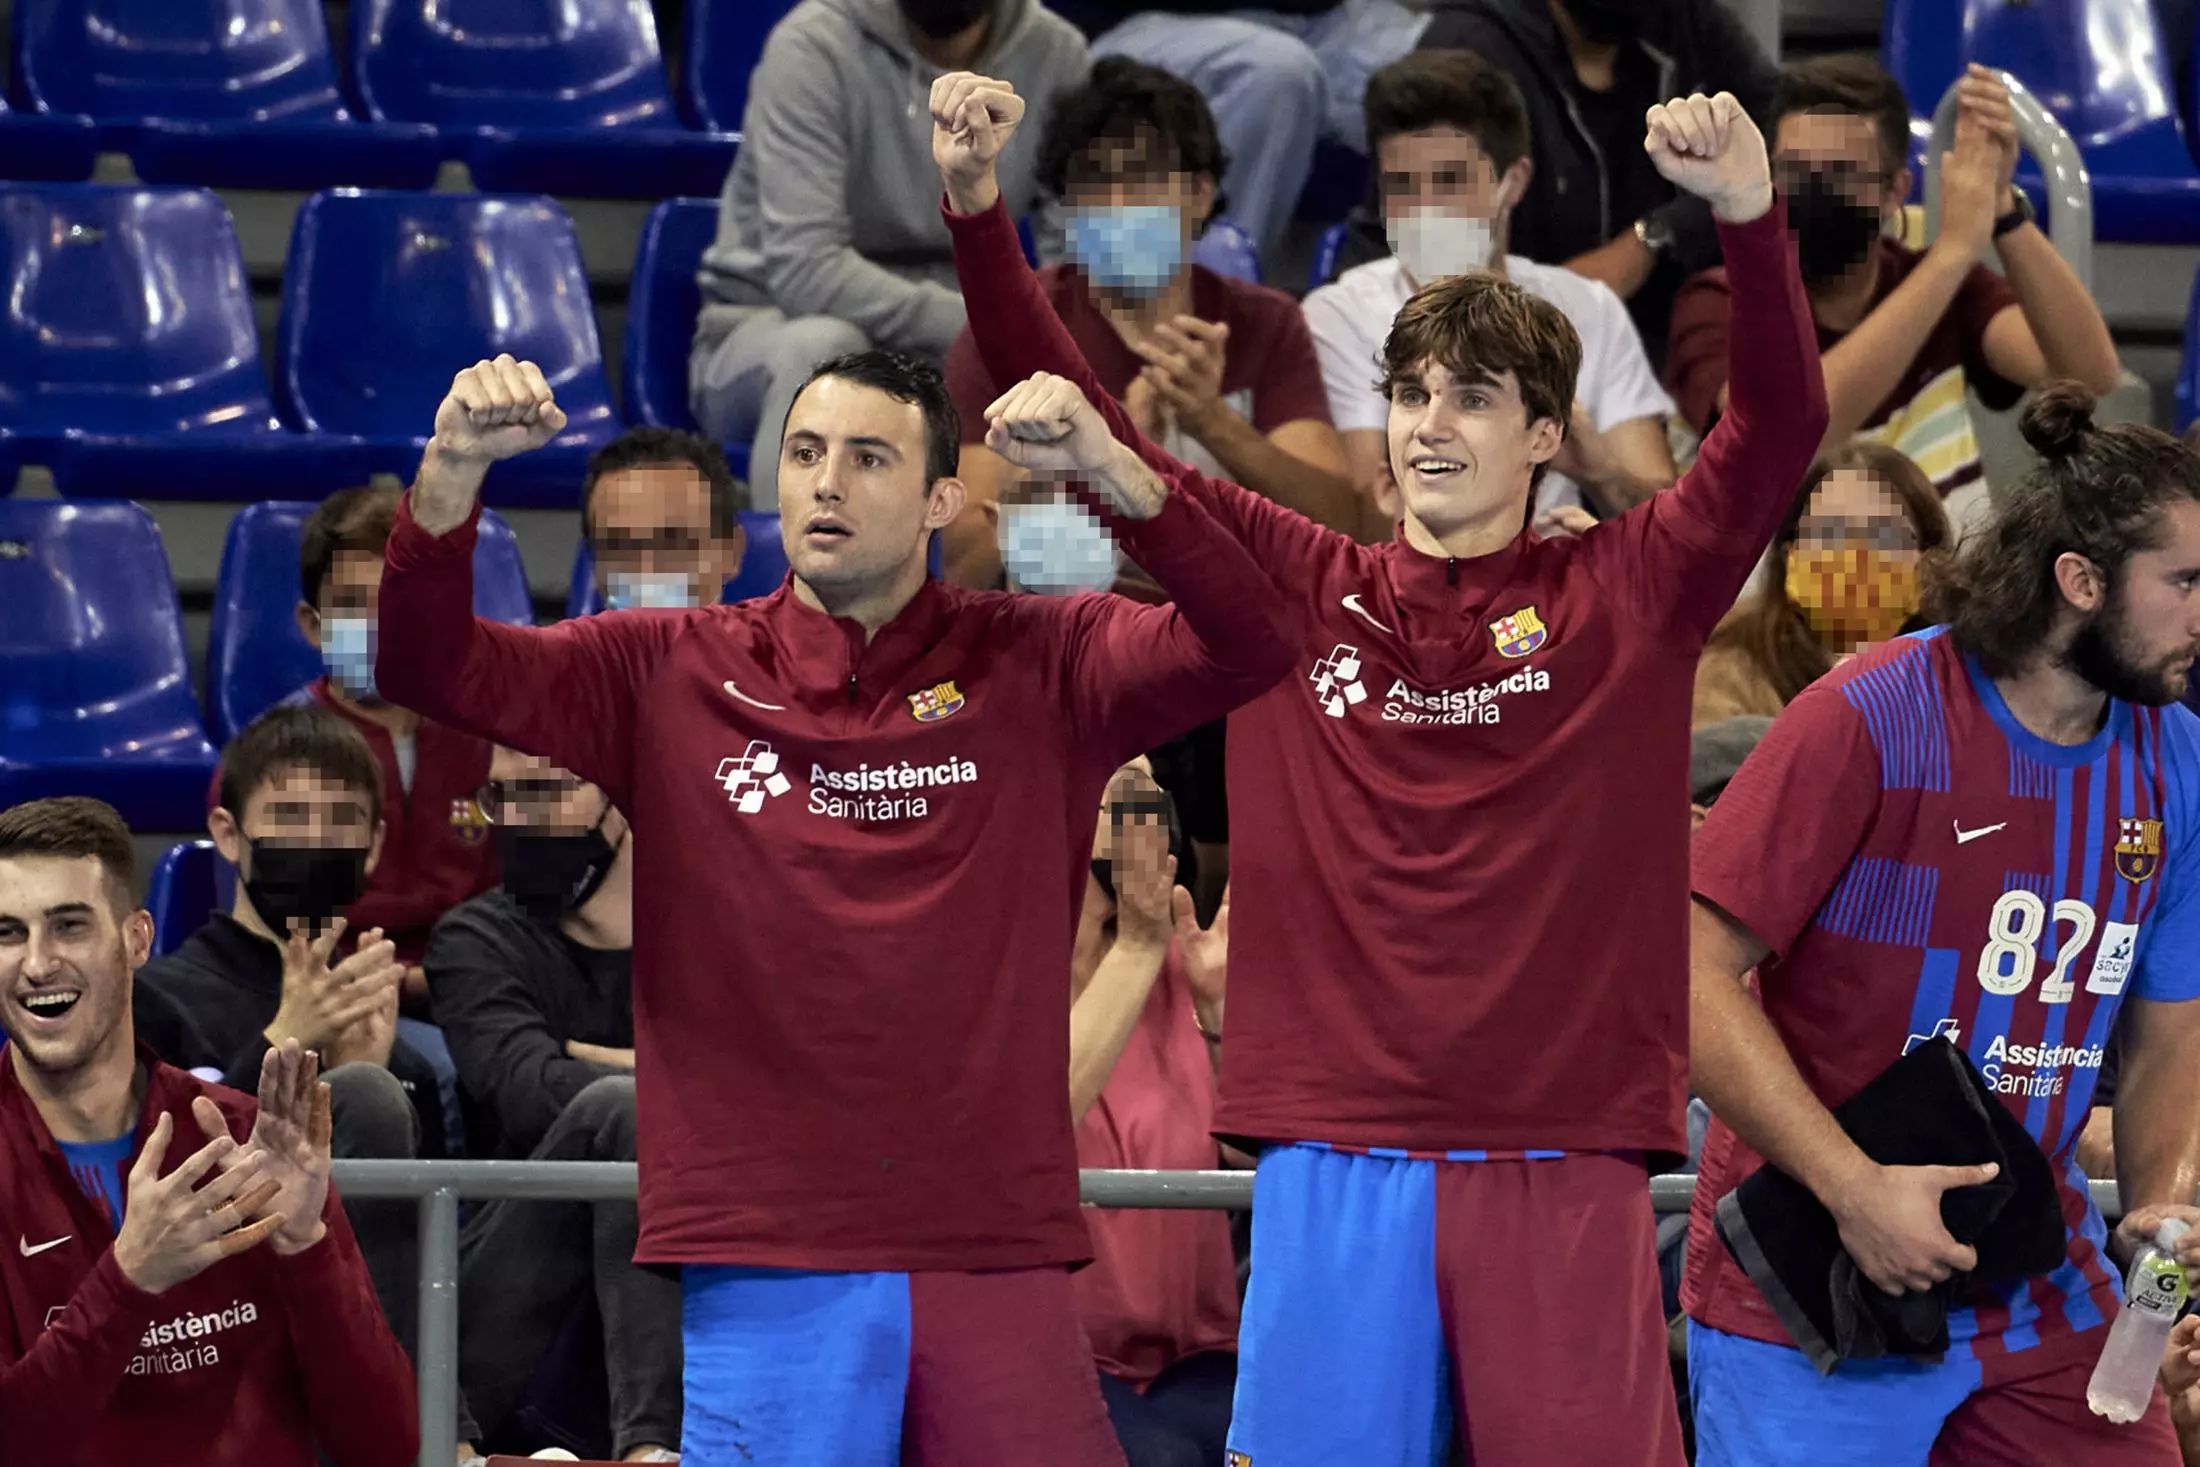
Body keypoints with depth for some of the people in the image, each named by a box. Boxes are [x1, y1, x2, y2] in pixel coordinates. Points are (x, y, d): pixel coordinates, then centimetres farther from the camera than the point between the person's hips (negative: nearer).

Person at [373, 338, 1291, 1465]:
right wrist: (454, 467, -16)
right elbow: (431, 666, 2)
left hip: (993, 1251, 0)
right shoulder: (669, 675, 8)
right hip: (763, 1266, 0)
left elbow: (1243, 646, -7)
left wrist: (1107, 469, -22)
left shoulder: (1033, 667, 6)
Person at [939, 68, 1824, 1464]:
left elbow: (1782, 425, -9)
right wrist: (976, 202, -3)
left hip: (1559, 1159, -2)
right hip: (1334, 1161, 2)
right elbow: (1083, 420, 7)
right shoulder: (1297, 590, 9)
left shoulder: (1625, 596, 4)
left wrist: (1749, 212, -25)